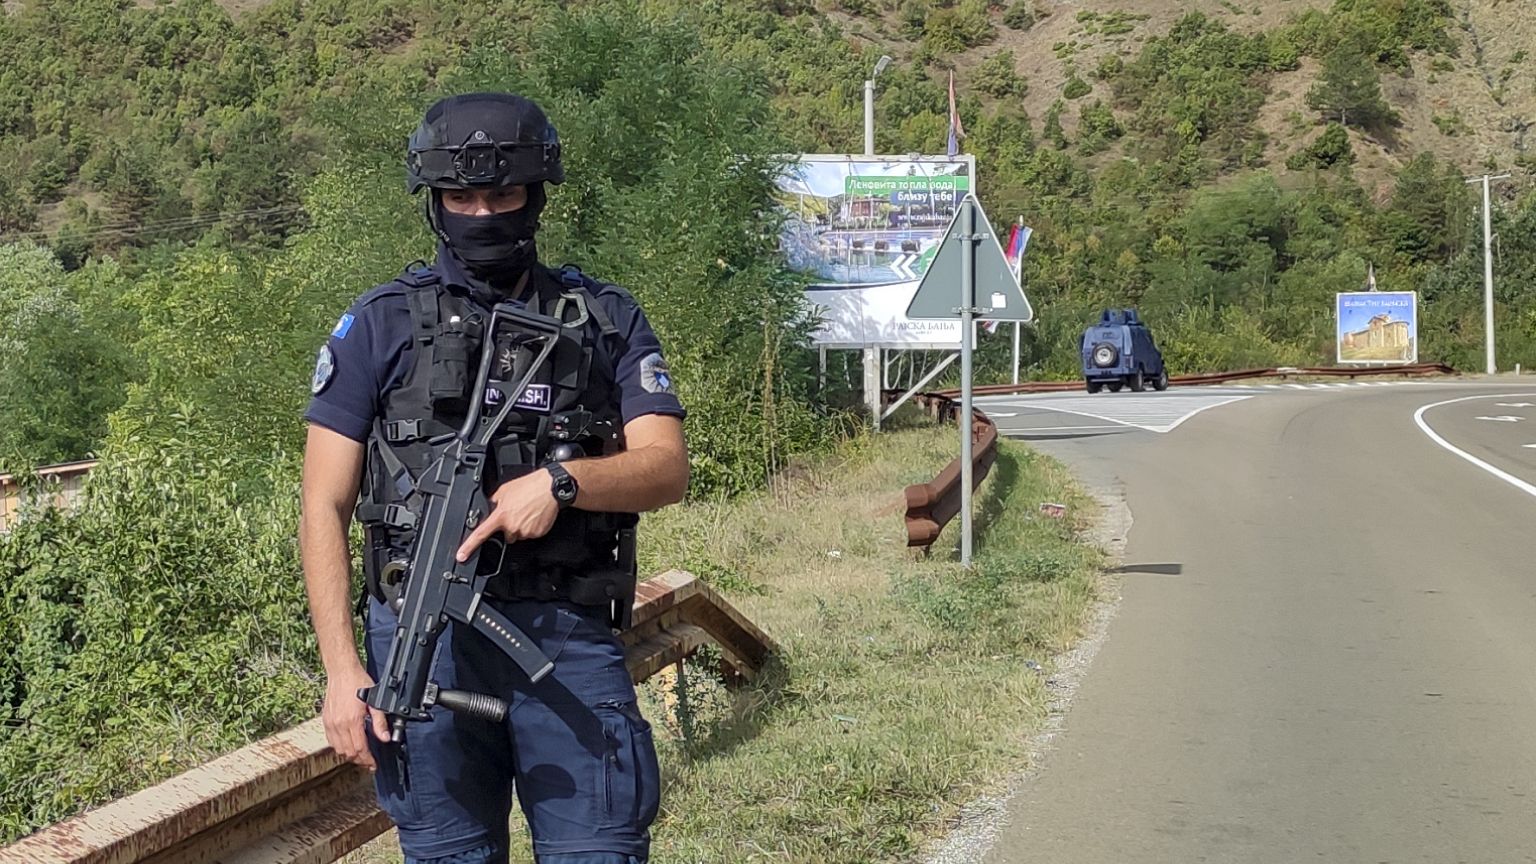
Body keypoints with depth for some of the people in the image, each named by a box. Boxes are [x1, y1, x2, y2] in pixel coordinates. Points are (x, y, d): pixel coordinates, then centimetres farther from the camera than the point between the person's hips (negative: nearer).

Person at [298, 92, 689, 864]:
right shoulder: (381, 325, 6)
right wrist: (342, 668, -7)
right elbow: (323, 509, 3)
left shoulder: (605, 320, 10)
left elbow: (666, 467, 1)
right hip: (428, 634, 0)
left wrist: (560, 482, -19)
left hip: (569, 635, 0)